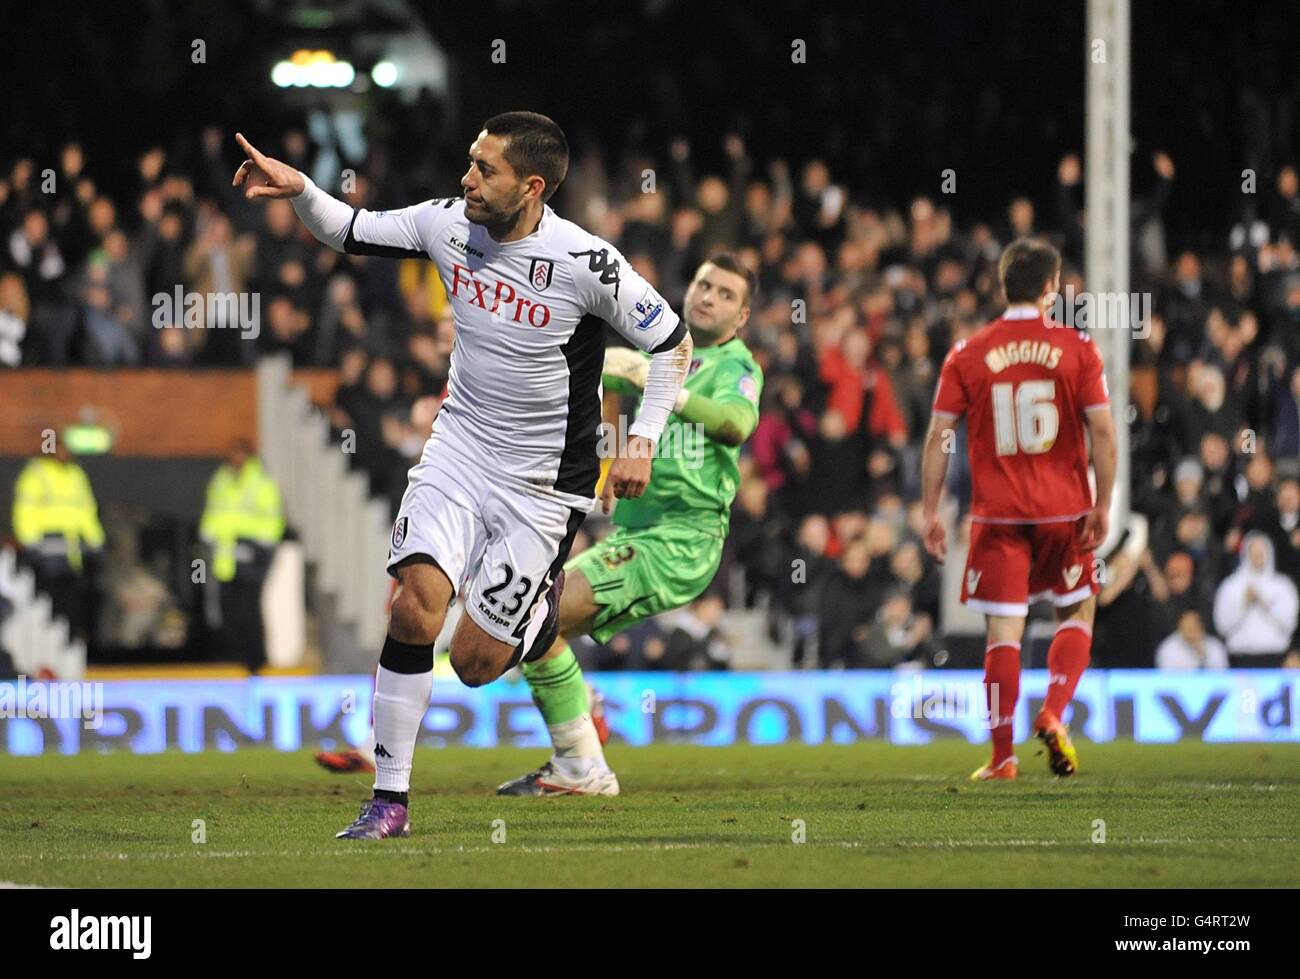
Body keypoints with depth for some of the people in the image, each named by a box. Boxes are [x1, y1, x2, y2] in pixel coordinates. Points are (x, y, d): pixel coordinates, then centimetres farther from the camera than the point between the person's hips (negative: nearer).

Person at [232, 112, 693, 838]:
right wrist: (300, 191, -11)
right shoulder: (448, 223, -6)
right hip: (461, 446, 4)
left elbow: (672, 340, -9)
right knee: (414, 610, -17)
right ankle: (390, 801, -9)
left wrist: (642, 443, -14)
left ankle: (544, 606, 34)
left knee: (475, 664, -2)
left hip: (541, 483, -4)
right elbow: (351, 233, 8)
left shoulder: (586, 264, -20)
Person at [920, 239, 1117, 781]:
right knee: (1077, 612, 18)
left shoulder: (967, 354, 0)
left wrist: (930, 512, 4)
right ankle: (1052, 714, -1)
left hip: (997, 513, 0)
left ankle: (1003, 756, 1)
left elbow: (938, 437, -1)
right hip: (1064, 509, 0)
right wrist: (1102, 506, 0)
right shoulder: (1077, 347, -2)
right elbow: (1103, 432, -6)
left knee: (1003, 632, 1)